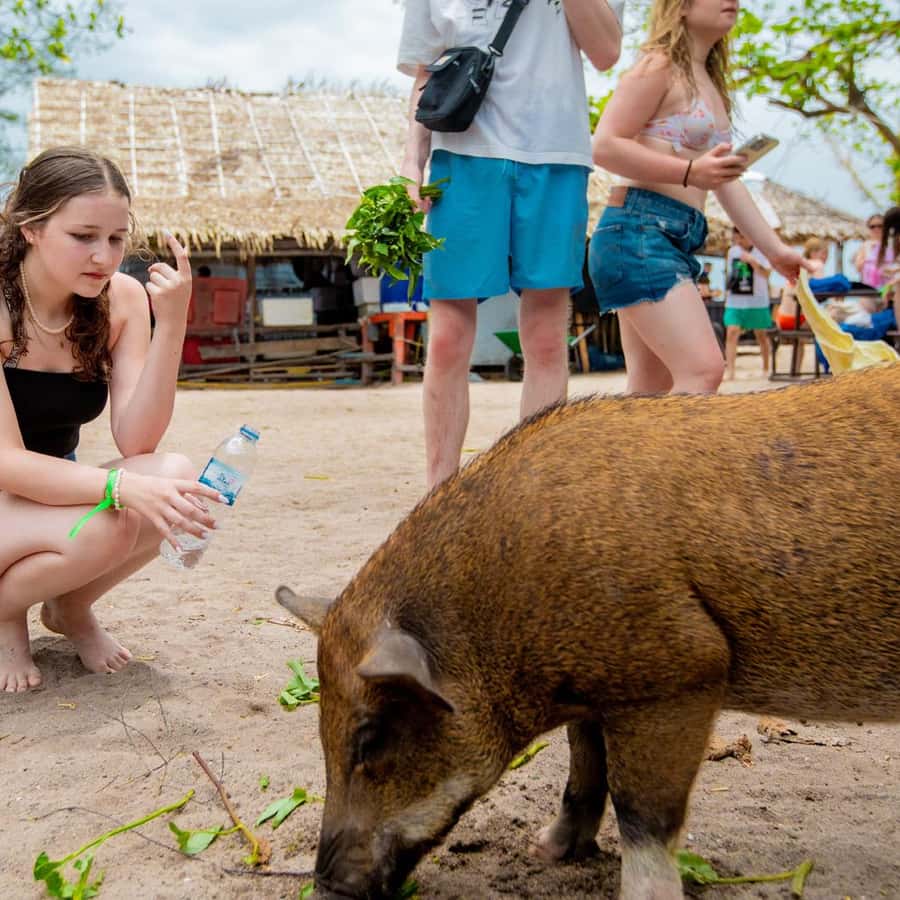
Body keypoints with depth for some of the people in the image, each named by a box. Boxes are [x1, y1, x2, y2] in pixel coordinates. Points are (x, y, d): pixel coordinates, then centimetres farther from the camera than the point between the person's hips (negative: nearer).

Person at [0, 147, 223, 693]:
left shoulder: (122, 299, -9)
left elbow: (135, 442, -17)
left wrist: (172, 324, -27)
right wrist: (121, 486, -42)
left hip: (55, 489, 5)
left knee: (178, 480, -24)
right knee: (105, 527, -33)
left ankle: (70, 610, 3)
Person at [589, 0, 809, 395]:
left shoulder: (710, 84, 24)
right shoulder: (658, 66, -2)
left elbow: (726, 181, 24)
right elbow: (604, 146, -13)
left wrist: (774, 249, 19)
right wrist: (690, 171, -22)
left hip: (675, 240, 9)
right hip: (637, 230, -9)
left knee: (653, 388, 6)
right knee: (703, 371, -19)